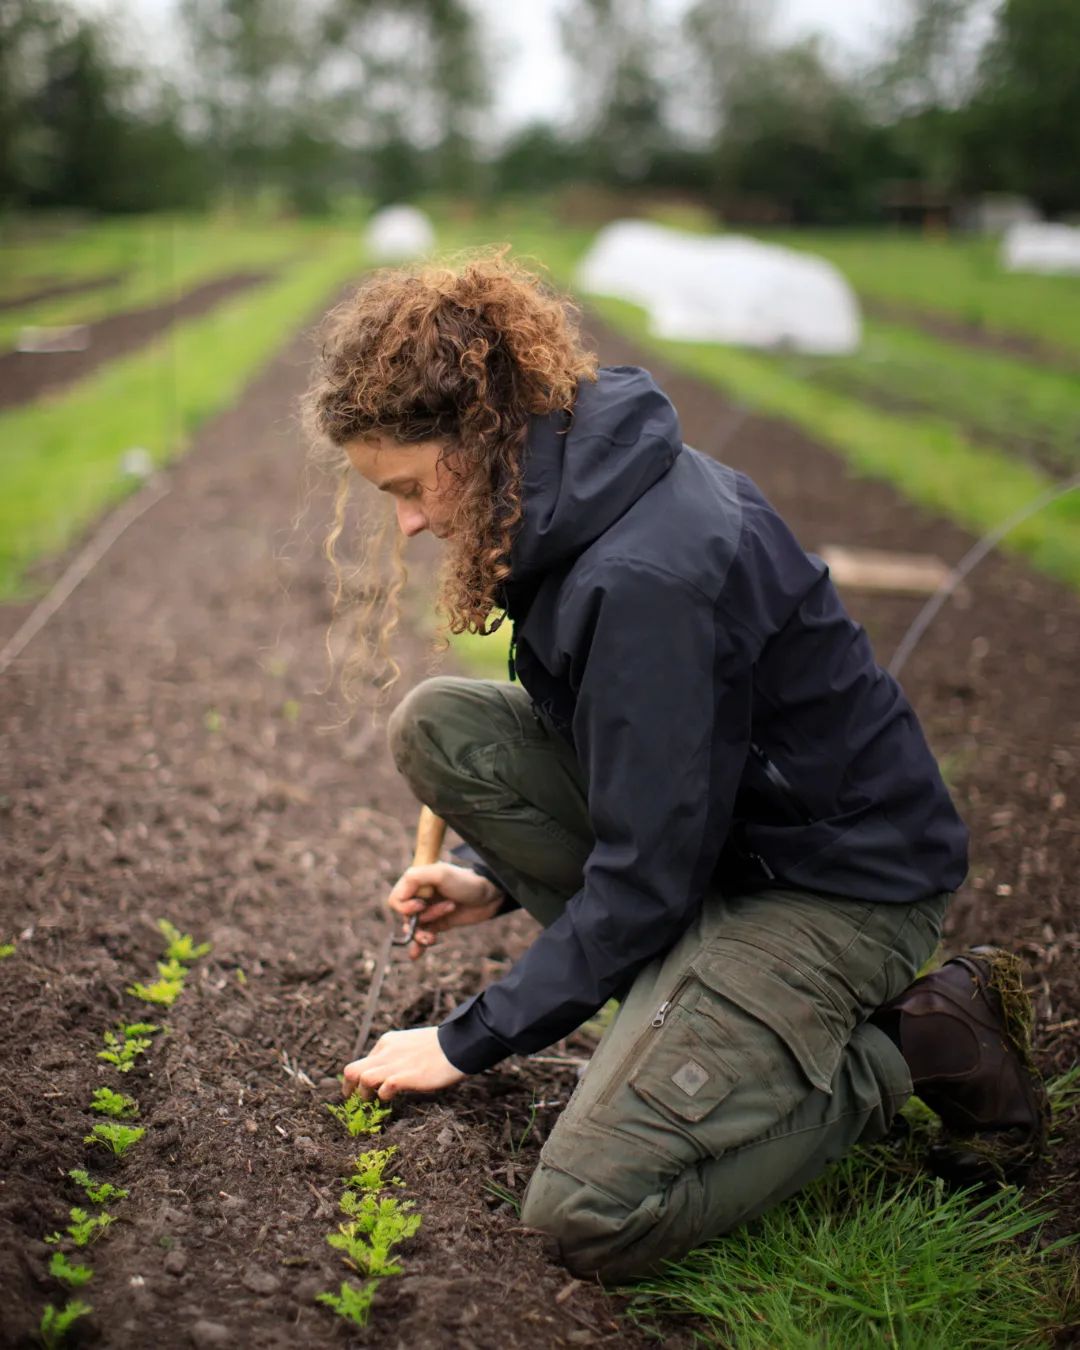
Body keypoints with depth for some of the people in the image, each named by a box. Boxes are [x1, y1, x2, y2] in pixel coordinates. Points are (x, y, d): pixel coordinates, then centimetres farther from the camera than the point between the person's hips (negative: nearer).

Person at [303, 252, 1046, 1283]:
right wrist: (496, 880, 5)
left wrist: (467, 1043, -10)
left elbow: (645, 877, -22)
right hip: (712, 820, 9)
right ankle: (673, 994, 5)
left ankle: (911, 1045, 1)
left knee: (591, 1215, -16)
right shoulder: (583, 493, 1)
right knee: (436, 723, -3)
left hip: (840, 882, -9)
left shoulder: (648, 575, -29)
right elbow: (611, 756, 16)